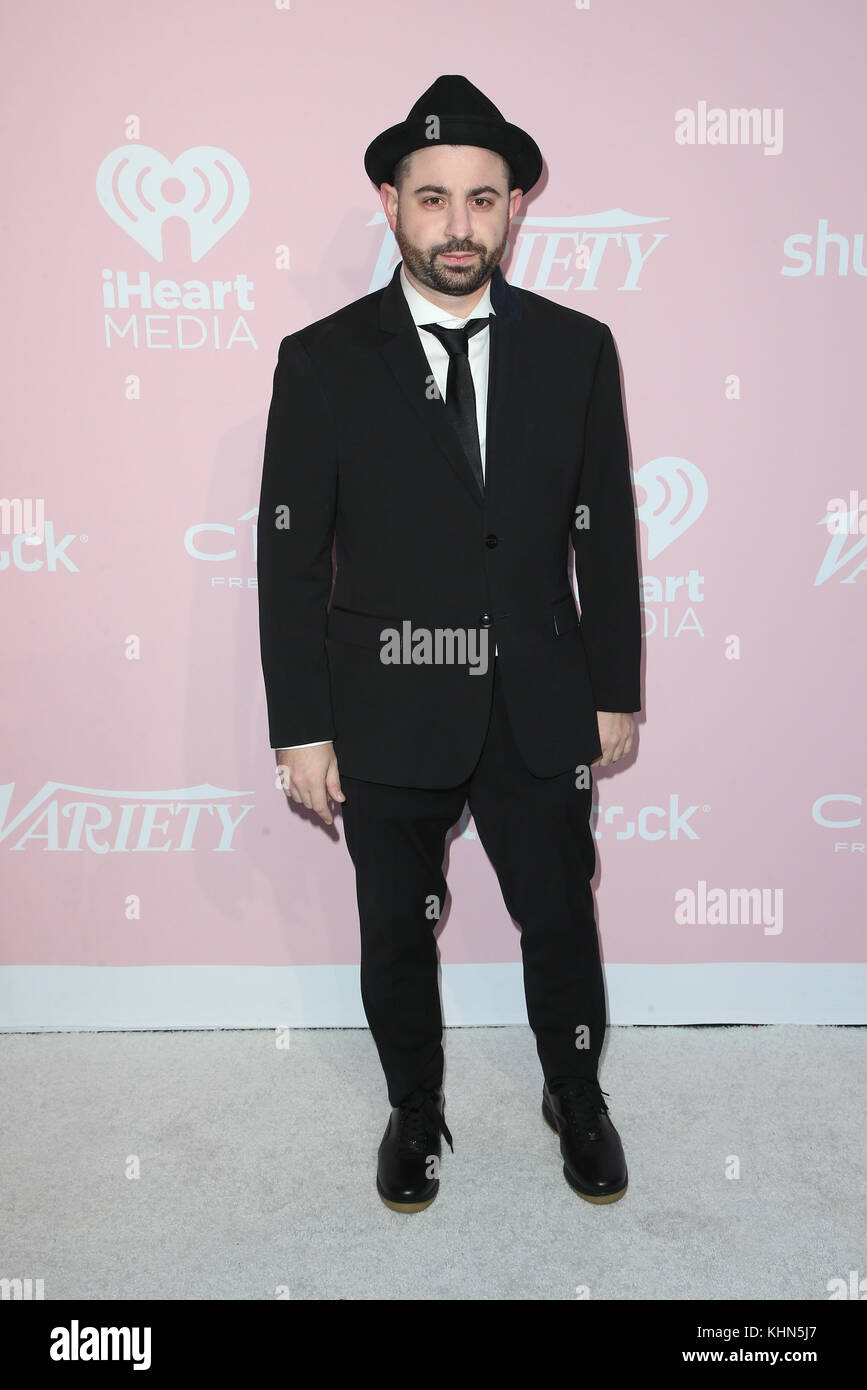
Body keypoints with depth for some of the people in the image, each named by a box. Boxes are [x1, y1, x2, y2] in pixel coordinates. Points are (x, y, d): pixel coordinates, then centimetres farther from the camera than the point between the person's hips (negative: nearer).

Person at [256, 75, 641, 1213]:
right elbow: (291, 558, -5)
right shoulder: (321, 362, -4)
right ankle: (415, 1110, 41)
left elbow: (606, 535, 4)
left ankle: (578, 1098, 43)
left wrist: (616, 693, 4)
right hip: (387, 715, -1)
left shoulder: (576, 350, 1)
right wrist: (301, 730, -7)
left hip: (540, 712, 1)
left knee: (561, 923, 15)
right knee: (397, 935, 15)